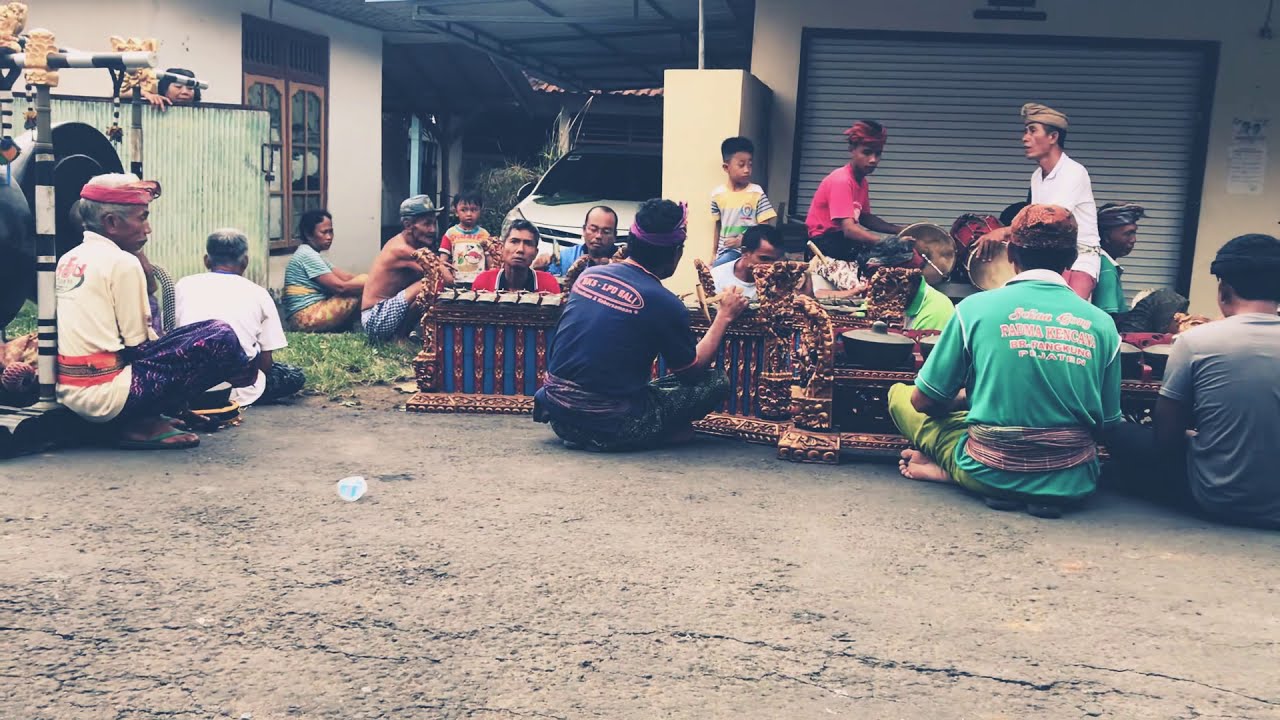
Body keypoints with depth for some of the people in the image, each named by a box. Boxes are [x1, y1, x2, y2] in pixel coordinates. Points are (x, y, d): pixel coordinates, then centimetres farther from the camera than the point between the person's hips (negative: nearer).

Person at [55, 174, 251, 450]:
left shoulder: (69, 260, 14)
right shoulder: (121, 263, -12)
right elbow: (138, 344, -9)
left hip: (67, 392, 9)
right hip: (105, 395, -9)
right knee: (219, 337, -12)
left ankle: (138, 419, 9)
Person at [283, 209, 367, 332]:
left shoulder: (312, 255, 20)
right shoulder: (307, 255, -11)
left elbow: (345, 277, 11)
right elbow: (340, 287, -18)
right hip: (307, 317, -10)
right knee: (364, 289, -12)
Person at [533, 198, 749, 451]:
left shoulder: (589, 274, 5)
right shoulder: (664, 304, -13)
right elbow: (692, 370, 2)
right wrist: (725, 315, 12)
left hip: (558, 418, 6)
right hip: (608, 427, -6)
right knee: (717, 382, 4)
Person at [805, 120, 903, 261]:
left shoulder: (862, 181, 7)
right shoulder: (841, 180, -20)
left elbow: (865, 218, 18)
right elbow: (849, 229, -31)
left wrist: (901, 231, 3)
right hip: (822, 242, -9)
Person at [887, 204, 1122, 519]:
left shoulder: (976, 307, -7)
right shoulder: (1102, 324, 0)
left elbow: (924, 401, 0)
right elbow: (1106, 422, 9)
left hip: (991, 476, -1)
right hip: (1074, 483, 2)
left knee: (900, 394, 18)